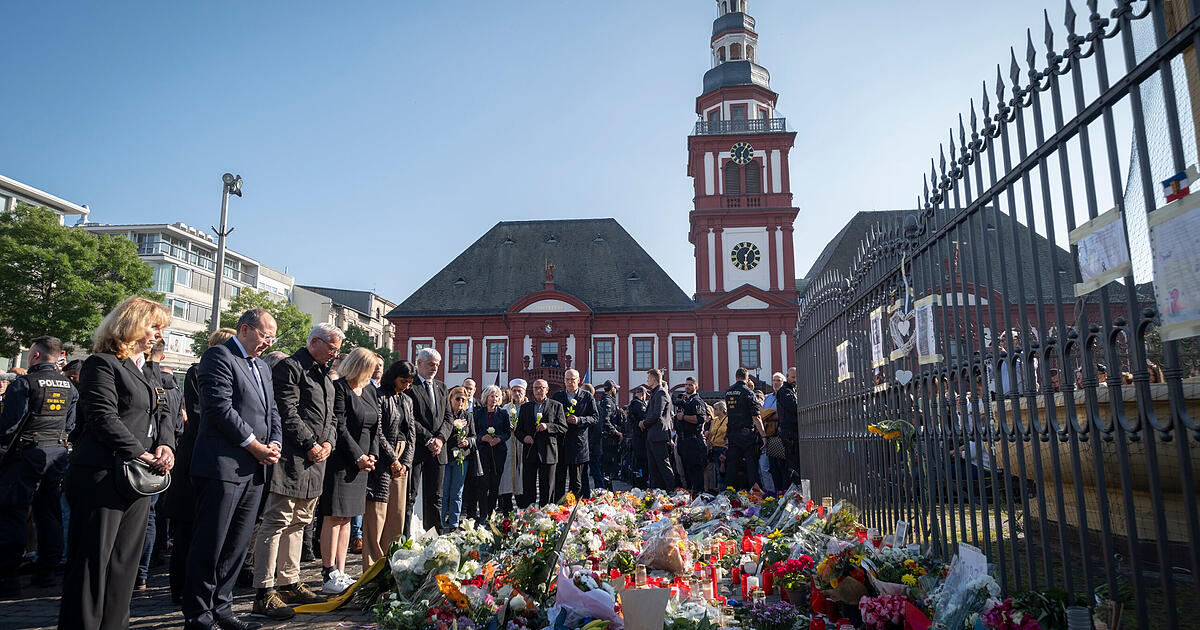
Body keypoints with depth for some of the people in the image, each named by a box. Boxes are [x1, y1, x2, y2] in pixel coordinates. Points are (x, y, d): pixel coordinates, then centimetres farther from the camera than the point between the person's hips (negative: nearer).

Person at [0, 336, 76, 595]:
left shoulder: (24, 383, -10)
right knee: (49, 512, 12)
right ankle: (46, 571, 17)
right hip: (59, 452, 6)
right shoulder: (69, 386, 8)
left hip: (28, 451, -6)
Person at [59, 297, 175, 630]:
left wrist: (165, 444, -4)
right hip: (103, 477, -8)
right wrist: (141, 454, -18)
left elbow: (161, 413, 16)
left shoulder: (147, 371, 18)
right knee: (92, 561, -1)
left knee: (124, 563, 13)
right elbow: (103, 418, -17)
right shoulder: (102, 364, -8)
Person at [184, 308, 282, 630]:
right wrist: (255, 446, -14)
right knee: (210, 545, 0)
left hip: (254, 470, 8)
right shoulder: (219, 356, -7)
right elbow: (221, 408, -16)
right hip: (222, 467, -8)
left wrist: (274, 444, 0)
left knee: (238, 545, 14)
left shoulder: (263, 367, 20)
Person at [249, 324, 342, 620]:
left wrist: (329, 442, 3)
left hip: (315, 461, 9)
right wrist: (311, 444, -14)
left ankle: (289, 583, 24)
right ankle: (263, 592, -1)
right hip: (291, 459, -9)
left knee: (298, 523, 15)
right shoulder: (289, 367, -8)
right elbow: (287, 414, -16)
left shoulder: (324, 375, 20)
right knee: (277, 522, -6)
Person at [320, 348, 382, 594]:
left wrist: (372, 455, 3)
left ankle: (340, 573, 17)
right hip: (340, 460, -8)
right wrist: (358, 457, -13)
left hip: (361, 461, 8)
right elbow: (339, 427, -15)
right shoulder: (338, 388, -10)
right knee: (334, 517, -4)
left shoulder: (370, 391, 15)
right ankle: (329, 576, 2)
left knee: (347, 517, 11)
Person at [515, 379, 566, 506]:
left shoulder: (556, 406, 6)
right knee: (528, 488, 5)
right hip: (529, 452, 2)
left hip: (548, 452, -2)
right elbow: (518, 430, 15)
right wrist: (524, 437, -6)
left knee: (547, 488, 1)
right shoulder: (525, 407, 14)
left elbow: (563, 429, 0)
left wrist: (547, 426, -15)